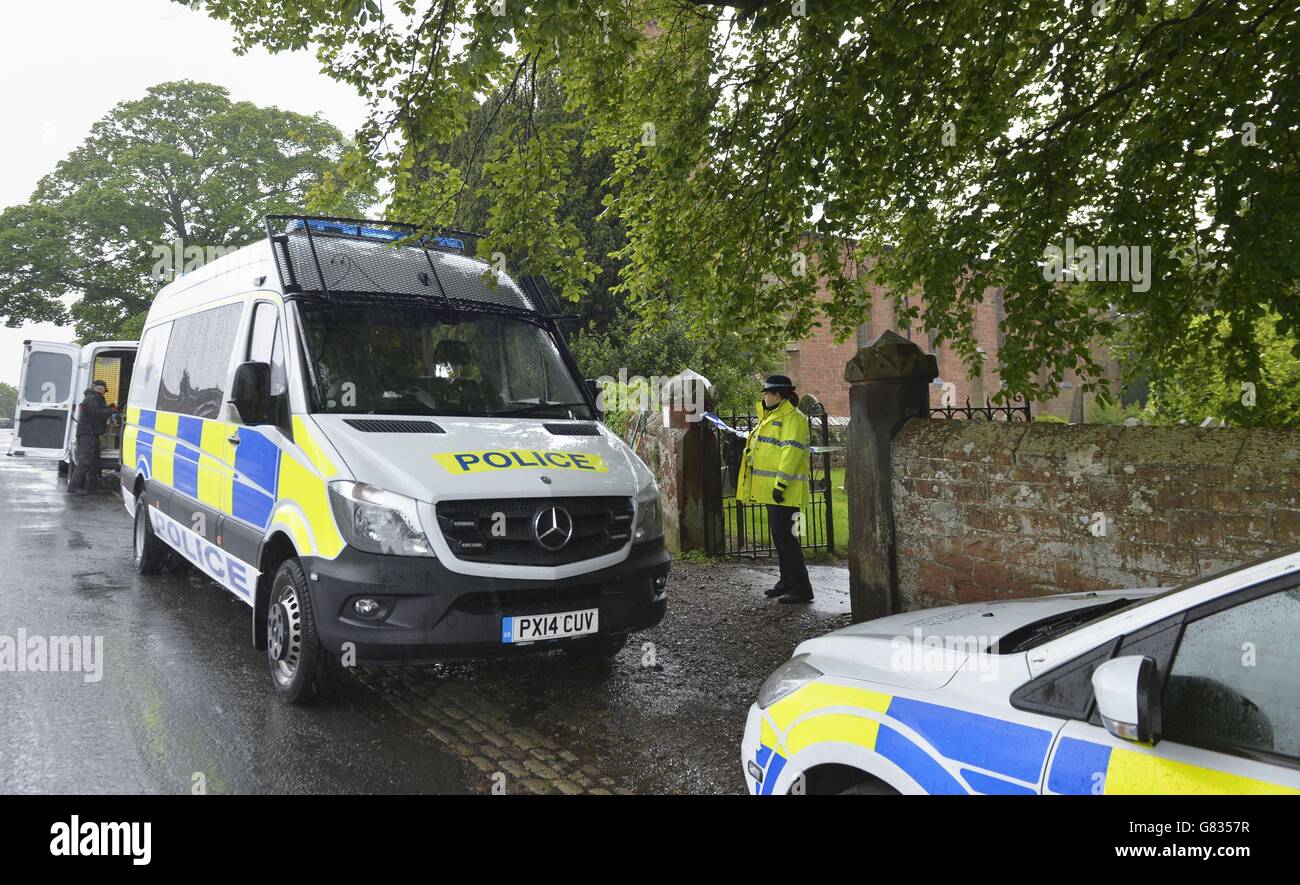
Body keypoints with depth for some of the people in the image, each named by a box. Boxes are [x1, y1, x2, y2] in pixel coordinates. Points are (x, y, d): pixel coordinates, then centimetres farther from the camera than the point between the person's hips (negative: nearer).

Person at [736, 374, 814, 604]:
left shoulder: (792, 418, -13)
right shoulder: (772, 416, 19)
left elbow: (791, 452, -22)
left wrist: (781, 484, -25)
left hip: (784, 491, -11)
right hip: (772, 490, 11)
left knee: (787, 537, -10)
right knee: (778, 536, 15)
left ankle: (801, 588, -6)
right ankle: (787, 582, 25)